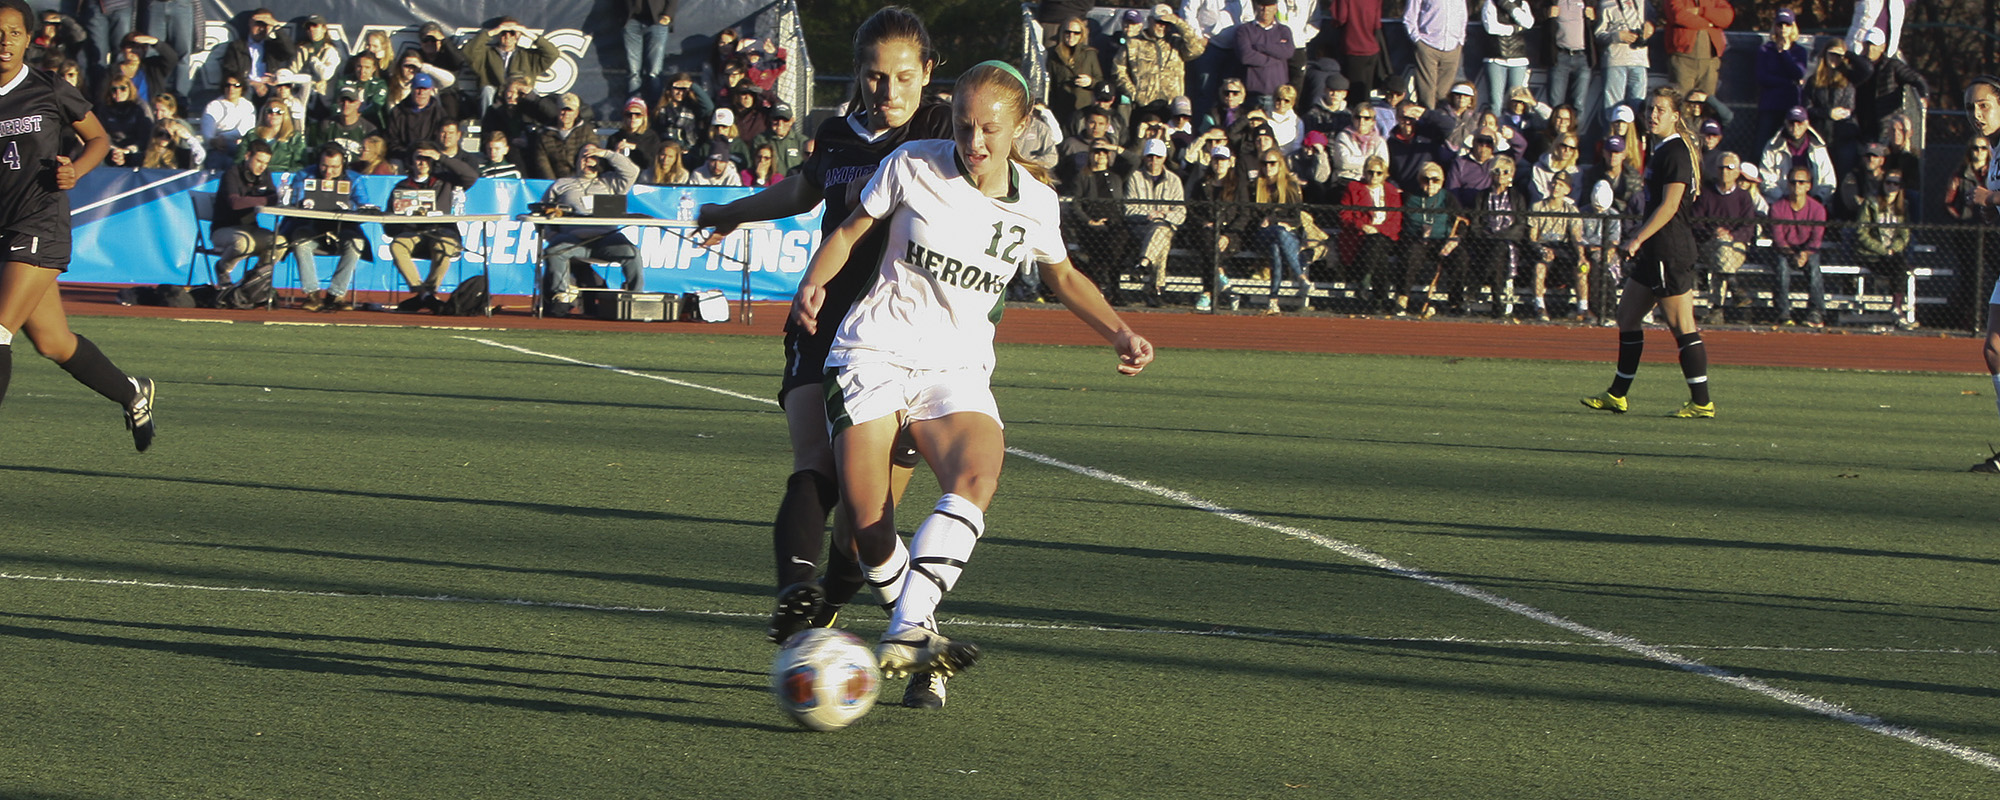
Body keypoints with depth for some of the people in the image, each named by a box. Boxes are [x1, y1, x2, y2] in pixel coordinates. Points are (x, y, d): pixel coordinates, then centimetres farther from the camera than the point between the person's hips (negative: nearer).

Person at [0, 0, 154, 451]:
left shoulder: (50, 92, -3)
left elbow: (99, 138, 9)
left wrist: (76, 169, -10)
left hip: (41, 226, -5)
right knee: (52, 343, 11)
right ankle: (133, 395, 34)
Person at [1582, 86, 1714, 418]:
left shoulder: (1676, 152, -14)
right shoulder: (1662, 150, 16)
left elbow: (1670, 205, -20)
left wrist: (1637, 239, -22)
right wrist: (1636, 239, 24)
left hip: (1670, 250, -11)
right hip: (1655, 253, 11)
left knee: (1682, 327, -8)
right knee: (1627, 316, 15)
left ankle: (1701, 403, -6)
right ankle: (1617, 396, 23)